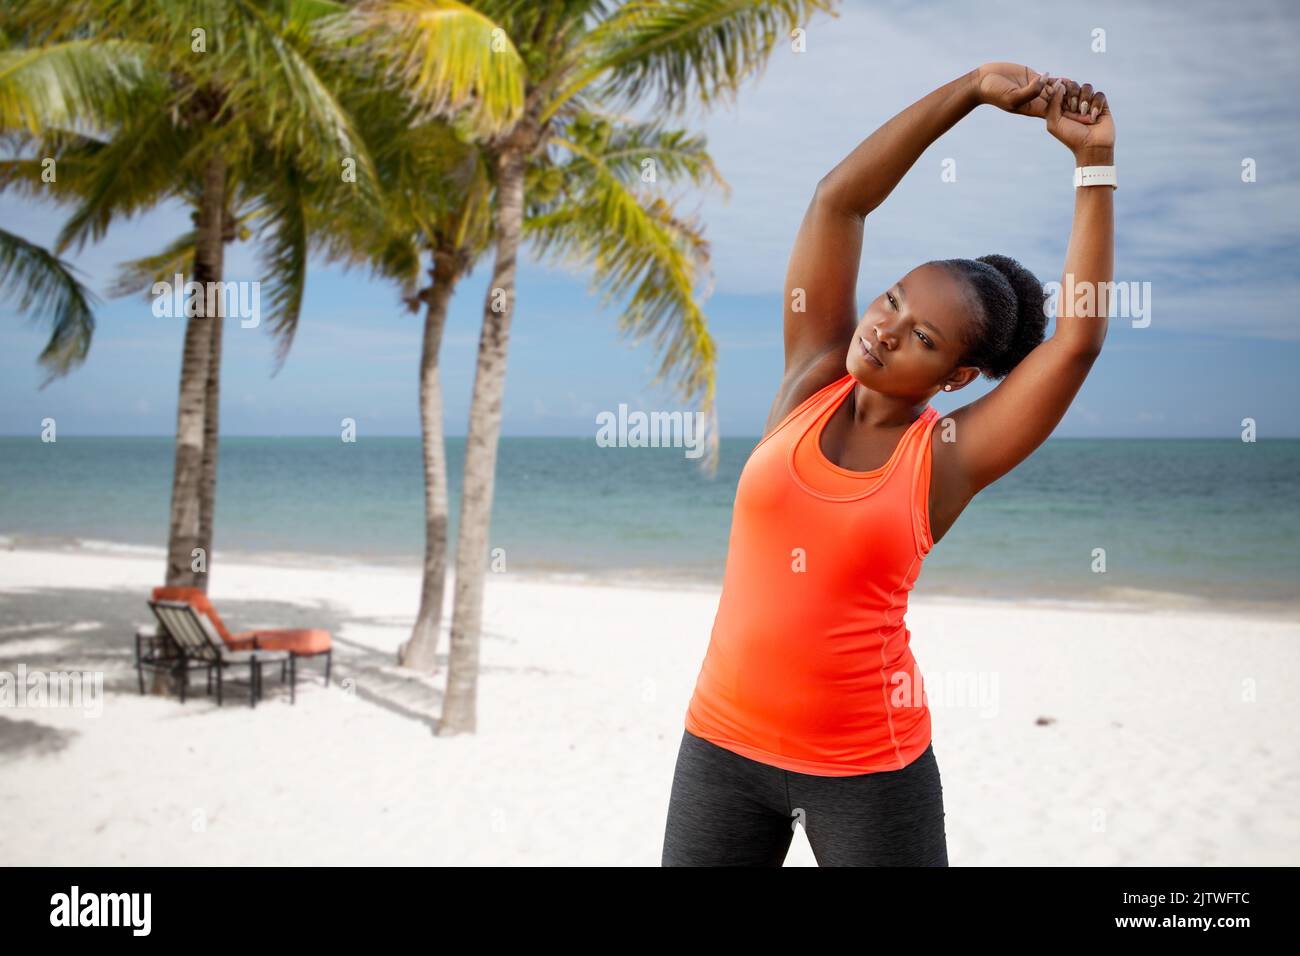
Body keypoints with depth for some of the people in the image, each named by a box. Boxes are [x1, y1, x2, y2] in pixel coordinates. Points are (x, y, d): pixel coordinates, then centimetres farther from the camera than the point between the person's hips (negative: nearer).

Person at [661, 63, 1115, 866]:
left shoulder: (947, 459, -7)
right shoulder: (811, 381, -1)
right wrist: (972, 90, -8)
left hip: (870, 765, -2)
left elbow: (1080, 337, -13)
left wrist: (1095, 162, -11)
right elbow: (839, 201, -5)